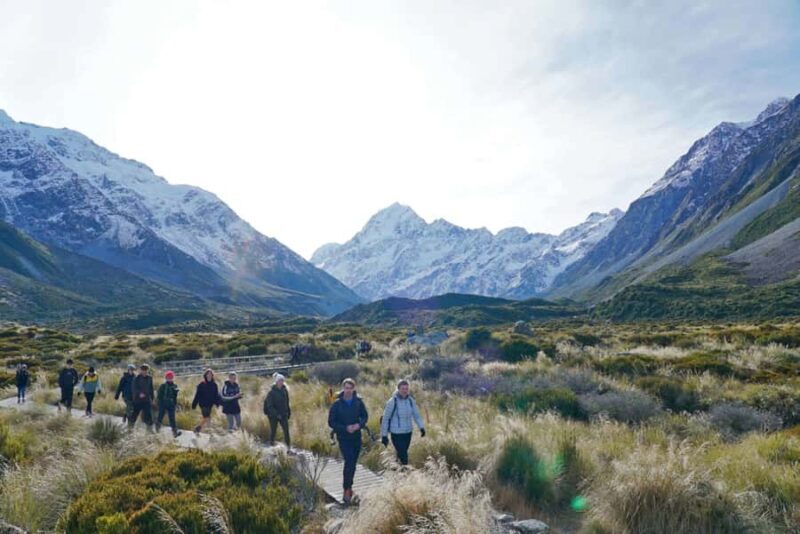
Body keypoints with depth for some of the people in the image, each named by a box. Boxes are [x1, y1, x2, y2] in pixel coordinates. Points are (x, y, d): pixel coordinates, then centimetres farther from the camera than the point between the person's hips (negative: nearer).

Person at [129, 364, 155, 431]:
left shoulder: (149, 378, 6)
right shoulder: (136, 378, -7)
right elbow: (133, 388, -13)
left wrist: (152, 398, 14)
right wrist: (139, 393, -29)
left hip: (147, 400, 3)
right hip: (138, 399, -3)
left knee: (148, 414, -2)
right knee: (135, 413, 8)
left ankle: (150, 428, 3)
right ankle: (130, 427, 28)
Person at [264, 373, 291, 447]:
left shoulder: (285, 390, 2)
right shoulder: (272, 392, -14)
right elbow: (269, 406, -14)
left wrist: (288, 412, 9)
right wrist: (276, 414, -19)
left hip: (283, 415, 4)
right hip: (273, 415, -4)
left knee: (286, 430, -3)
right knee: (273, 431, 9)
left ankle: (289, 446, 1)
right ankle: (272, 445, 26)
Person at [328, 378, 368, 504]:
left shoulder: (358, 401, -3)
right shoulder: (337, 404, -11)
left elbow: (365, 416, 7)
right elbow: (331, 422, -7)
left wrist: (359, 425, -13)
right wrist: (345, 428, -19)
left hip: (356, 437, 3)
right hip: (343, 438, -3)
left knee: (353, 463, 12)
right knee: (349, 462, -14)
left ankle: (348, 486, 30)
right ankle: (347, 490, -4)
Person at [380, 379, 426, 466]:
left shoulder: (411, 401, 0)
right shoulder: (392, 401, -13)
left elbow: (417, 415, 8)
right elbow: (385, 419, -7)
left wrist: (421, 427, -7)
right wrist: (384, 435, -5)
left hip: (408, 432, 5)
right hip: (396, 433, -5)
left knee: (401, 454, 17)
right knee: (403, 456, -9)